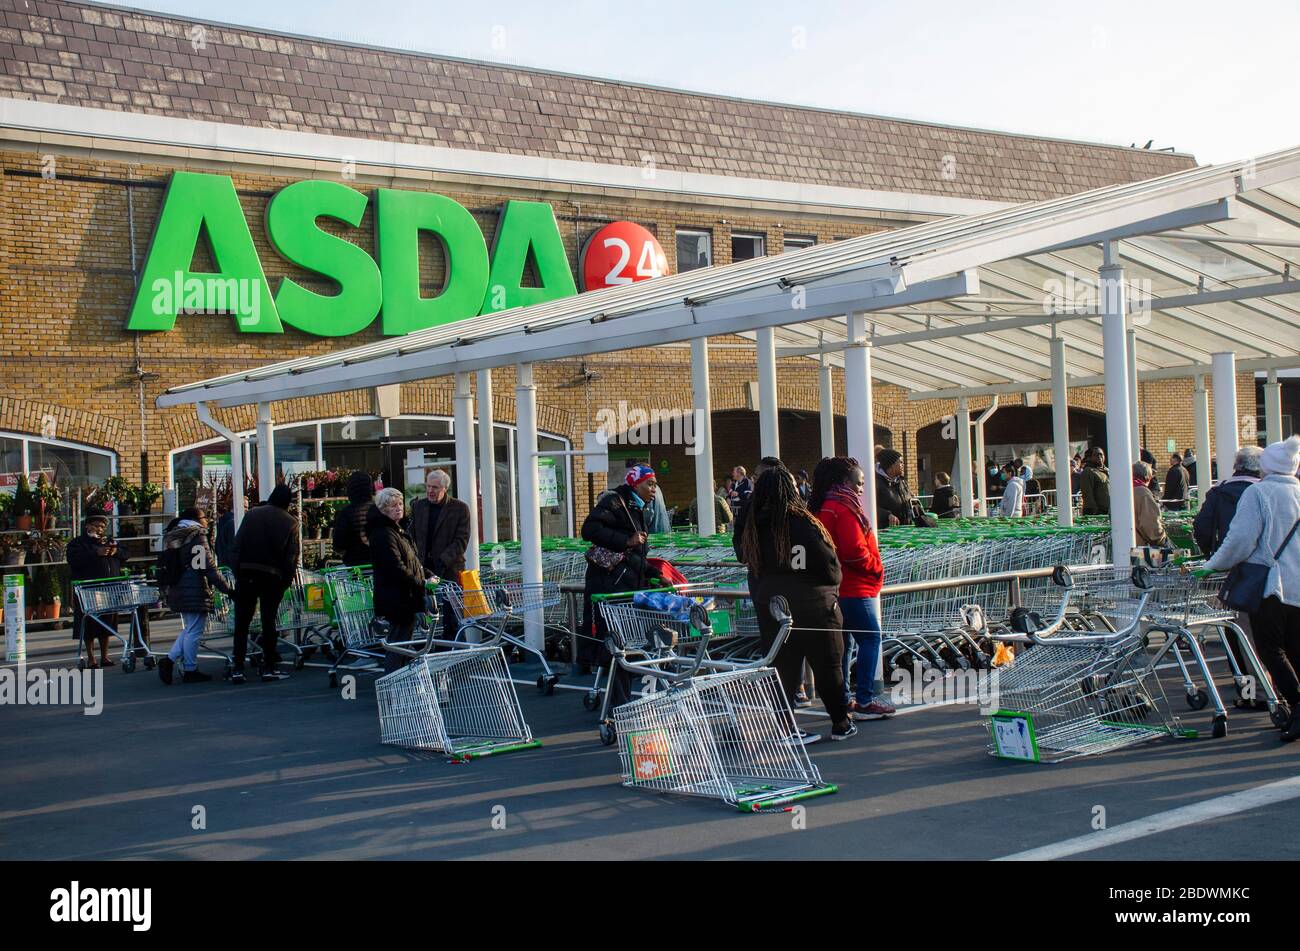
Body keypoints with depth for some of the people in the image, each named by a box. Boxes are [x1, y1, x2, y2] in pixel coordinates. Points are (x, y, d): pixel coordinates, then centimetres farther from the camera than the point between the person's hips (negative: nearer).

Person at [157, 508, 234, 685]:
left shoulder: (173, 538, 14)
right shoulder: (197, 536, -12)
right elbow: (209, 568, -17)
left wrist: (166, 592, 26)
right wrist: (228, 590, -15)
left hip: (177, 591, 9)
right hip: (195, 592, -9)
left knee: (189, 629, 18)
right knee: (194, 630, -1)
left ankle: (169, 660, 9)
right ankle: (190, 670, 4)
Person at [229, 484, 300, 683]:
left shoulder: (252, 514, 6)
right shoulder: (291, 522, 2)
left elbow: (237, 545, 3)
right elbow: (292, 557, -1)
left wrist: (237, 573, 5)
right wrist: (287, 581, 6)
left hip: (246, 573, 1)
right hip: (273, 577, -1)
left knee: (241, 622, 6)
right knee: (269, 621, 6)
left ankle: (238, 668, 3)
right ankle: (269, 667, 7)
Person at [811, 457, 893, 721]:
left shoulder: (822, 507, 13)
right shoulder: (844, 508, -16)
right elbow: (854, 550, -23)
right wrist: (876, 567, -7)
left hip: (834, 588, 10)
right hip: (854, 588, -10)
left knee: (841, 641, 13)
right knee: (870, 639, -5)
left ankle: (842, 699, 17)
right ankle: (864, 700, -6)